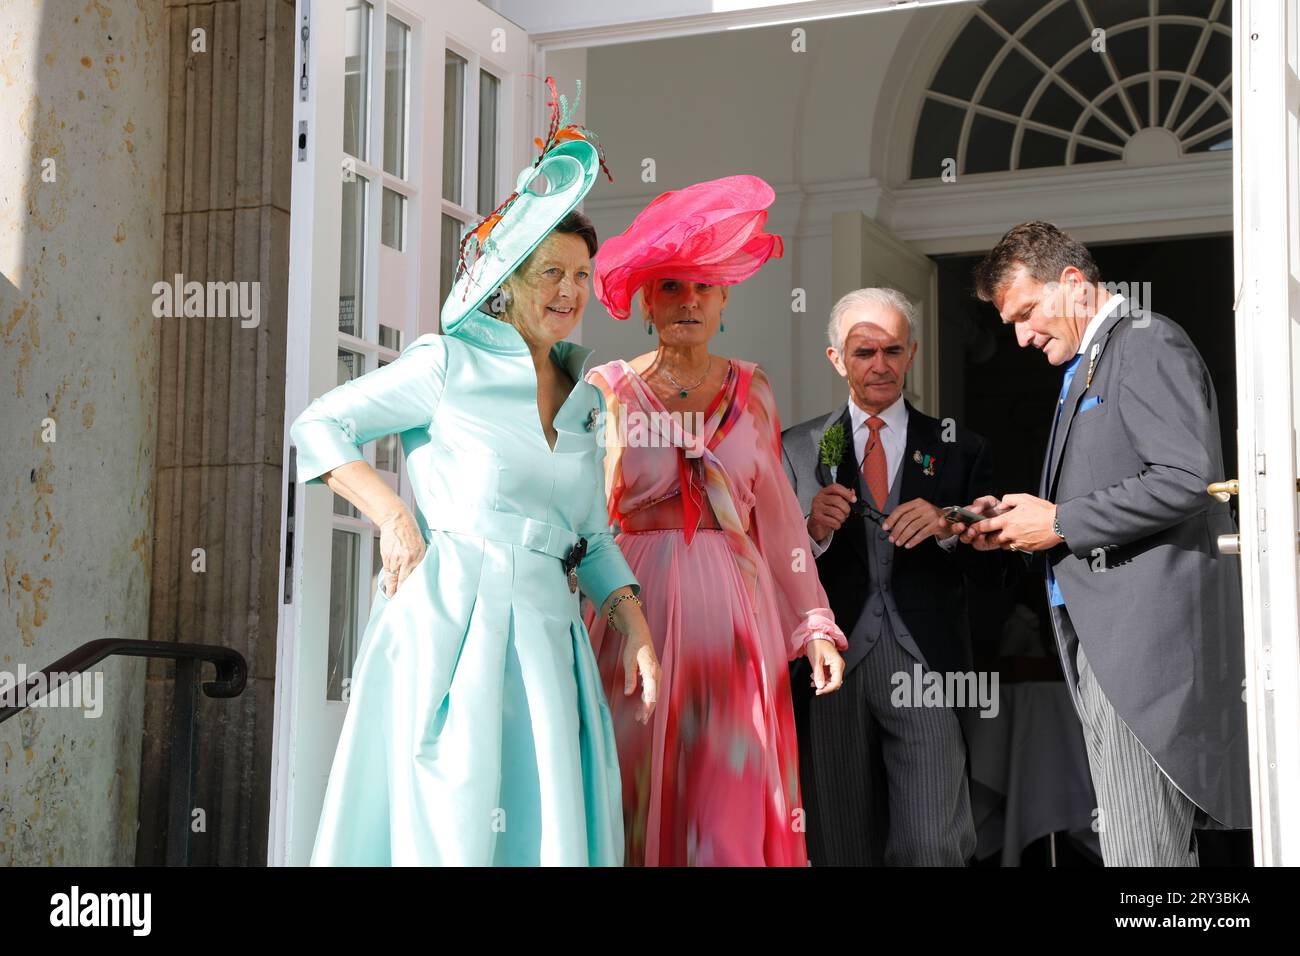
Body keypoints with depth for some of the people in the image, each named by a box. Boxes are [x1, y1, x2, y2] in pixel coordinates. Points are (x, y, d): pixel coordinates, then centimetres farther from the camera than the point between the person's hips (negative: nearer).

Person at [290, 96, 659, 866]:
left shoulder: (582, 400, 16)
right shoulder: (451, 363, -1)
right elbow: (320, 427, 0)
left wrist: (633, 625, 6)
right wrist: (393, 517, -10)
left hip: (545, 641, 6)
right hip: (448, 626, -6)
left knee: (551, 827, 5)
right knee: (446, 831, -4)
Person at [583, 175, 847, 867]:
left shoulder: (750, 389, 10)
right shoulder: (608, 389, 4)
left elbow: (777, 515, 10)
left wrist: (814, 625, 5)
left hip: (739, 615, 2)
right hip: (639, 612, -2)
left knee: (736, 812, 0)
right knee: (642, 805, 1)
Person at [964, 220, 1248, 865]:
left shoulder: (1147, 343, -7)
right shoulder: (1087, 365, 23)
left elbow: (1188, 477, -19)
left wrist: (1061, 522, -13)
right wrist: (1024, 527, 11)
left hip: (1148, 635, -10)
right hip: (1105, 639, 10)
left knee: (1140, 852, -10)